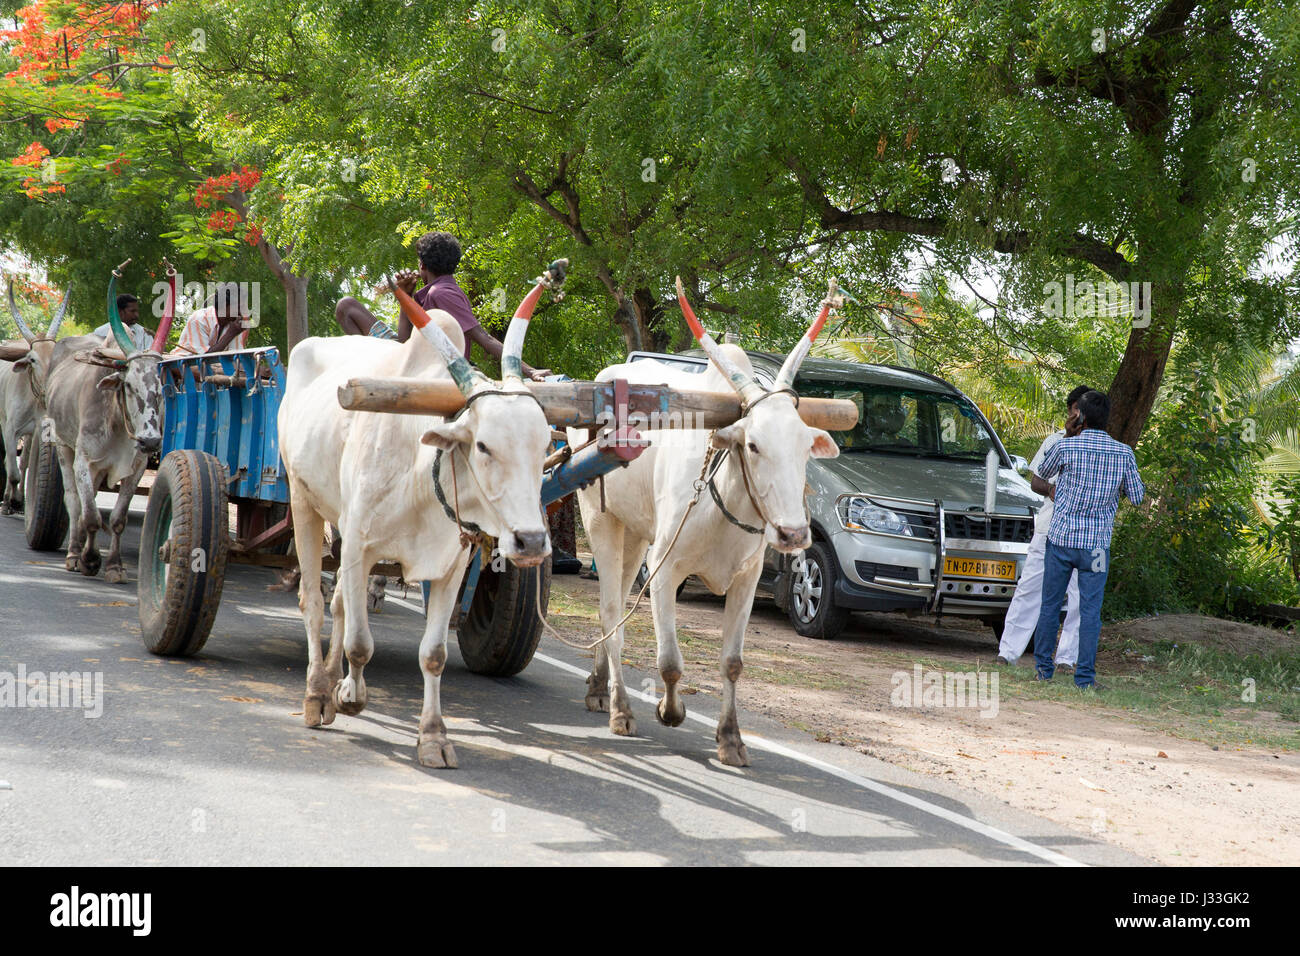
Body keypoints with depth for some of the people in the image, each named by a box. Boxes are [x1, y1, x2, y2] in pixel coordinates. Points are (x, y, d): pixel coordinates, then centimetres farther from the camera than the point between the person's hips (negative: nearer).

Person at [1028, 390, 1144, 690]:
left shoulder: (1065, 446, -6)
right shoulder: (1124, 454, -3)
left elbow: (1039, 478, 11)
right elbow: (1137, 497, 6)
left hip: (1060, 539, -1)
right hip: (1096, 544, 1)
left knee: (1050, 605, 11)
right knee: (1090, 611, 3)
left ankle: (1043, 669, 19)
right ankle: (1085, 677, 2)